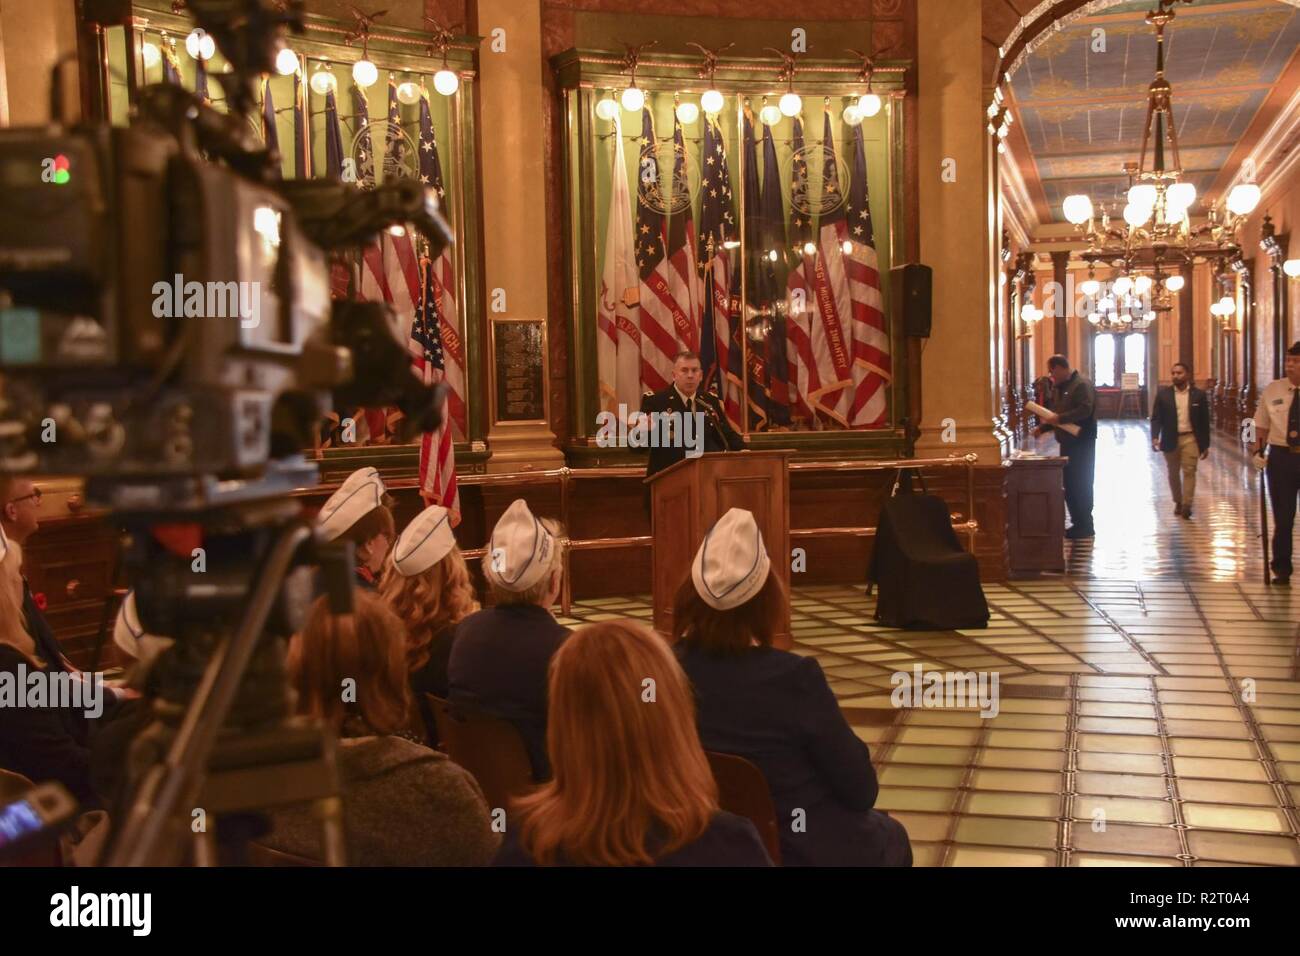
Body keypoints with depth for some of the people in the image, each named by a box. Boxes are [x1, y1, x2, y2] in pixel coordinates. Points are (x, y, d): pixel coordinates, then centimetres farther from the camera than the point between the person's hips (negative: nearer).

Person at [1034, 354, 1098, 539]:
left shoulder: (1082, 385, -14)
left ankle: (1085, 526, 3)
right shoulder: (1062, 387, 16)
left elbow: (1085, 410, -26)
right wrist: (1043, 427, 11)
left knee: (1081, 484, -4)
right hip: (1067, 443, 9)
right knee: (1069, 484, 12)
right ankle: (1077, 523, 20)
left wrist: (1059, 418, -28)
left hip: (1082, 443, -9)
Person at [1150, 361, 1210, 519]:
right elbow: (1156, 417, -2)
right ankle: (1178, 503, 25)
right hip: (1170, 439, 1)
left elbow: (1204, 421, 4)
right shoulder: (1163, 394, 0)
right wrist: (1155, 437, -18)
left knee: (1189, 471, -8)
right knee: (1173, 473, 11)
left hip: (1190, 439, -1)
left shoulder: (1198, 395, 0)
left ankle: (1187, 505, -9)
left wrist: (1205, 445, 3)